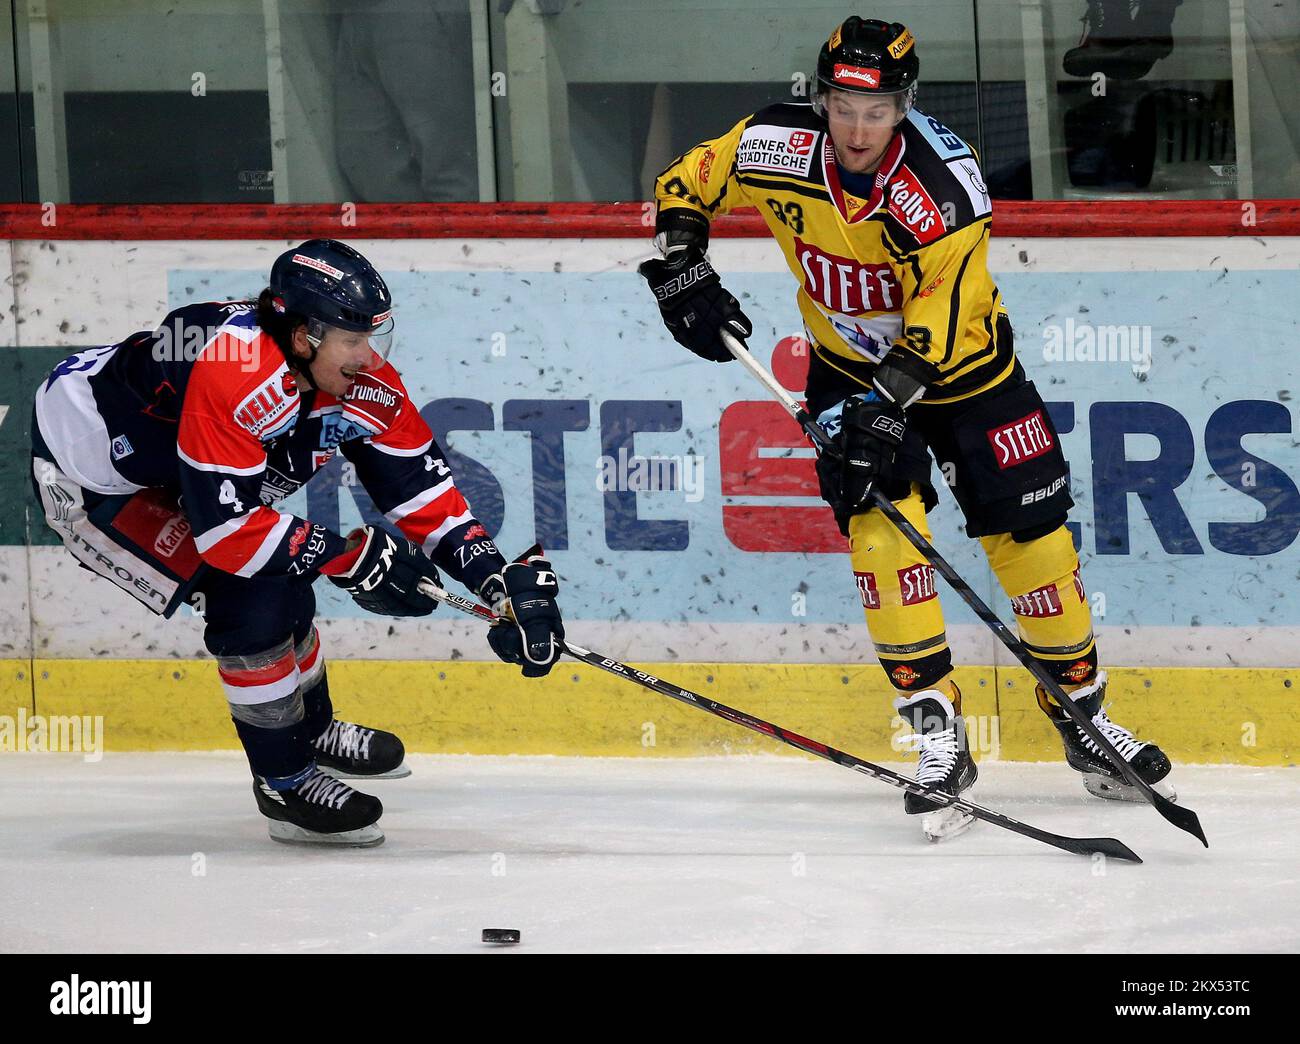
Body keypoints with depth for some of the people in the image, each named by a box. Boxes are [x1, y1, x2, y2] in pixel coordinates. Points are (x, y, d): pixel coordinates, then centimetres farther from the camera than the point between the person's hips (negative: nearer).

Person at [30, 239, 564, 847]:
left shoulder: (363, 377, -14)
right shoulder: (236, 375, -39)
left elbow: (420, 484, -8)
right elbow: (225, 524, -38)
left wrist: (504, 581, -18)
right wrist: (353, 557, -33)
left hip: (171, 472, 9)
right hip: (87, 471, -8)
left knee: (282, 577, 14)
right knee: (250, 596, -19)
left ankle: (312, 730, 43)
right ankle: (284, 784, -4)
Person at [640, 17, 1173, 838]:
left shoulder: (945, 178, -29)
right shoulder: (778, 148, -20)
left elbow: (942, 311, -30)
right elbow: (686, 186, -2)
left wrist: (889, 402, -37)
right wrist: (682, 273, -11)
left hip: (961, 363, -1)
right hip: (849, 366, 1)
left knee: (1029, 533, 0)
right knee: (880, 525, -18)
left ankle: (1082, 709, 18)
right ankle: (935, 727, -13)